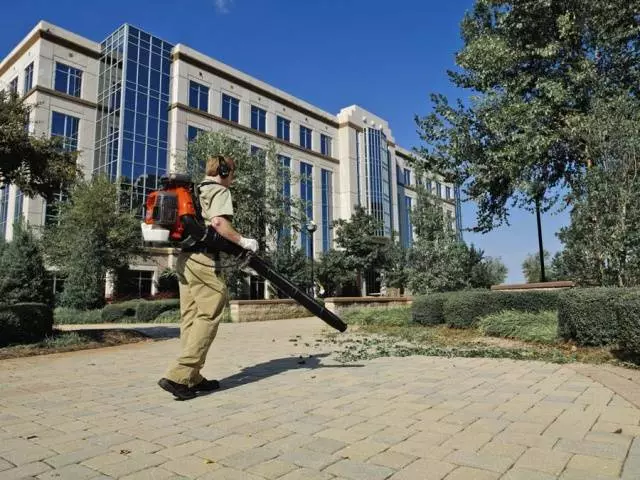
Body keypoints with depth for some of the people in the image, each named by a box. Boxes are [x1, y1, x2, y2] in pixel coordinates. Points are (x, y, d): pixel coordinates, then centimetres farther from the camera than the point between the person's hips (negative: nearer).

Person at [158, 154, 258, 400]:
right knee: (208, 316, -7)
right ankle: (178, 375, -13)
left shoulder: (194, 191, 25)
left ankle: (192, 378, 13)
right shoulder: (220, 191, 0)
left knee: (191, 317, 8)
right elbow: (218, 222, -18)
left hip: (185, 257, 9)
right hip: (203, 258, -9)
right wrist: (243, 241, -10)